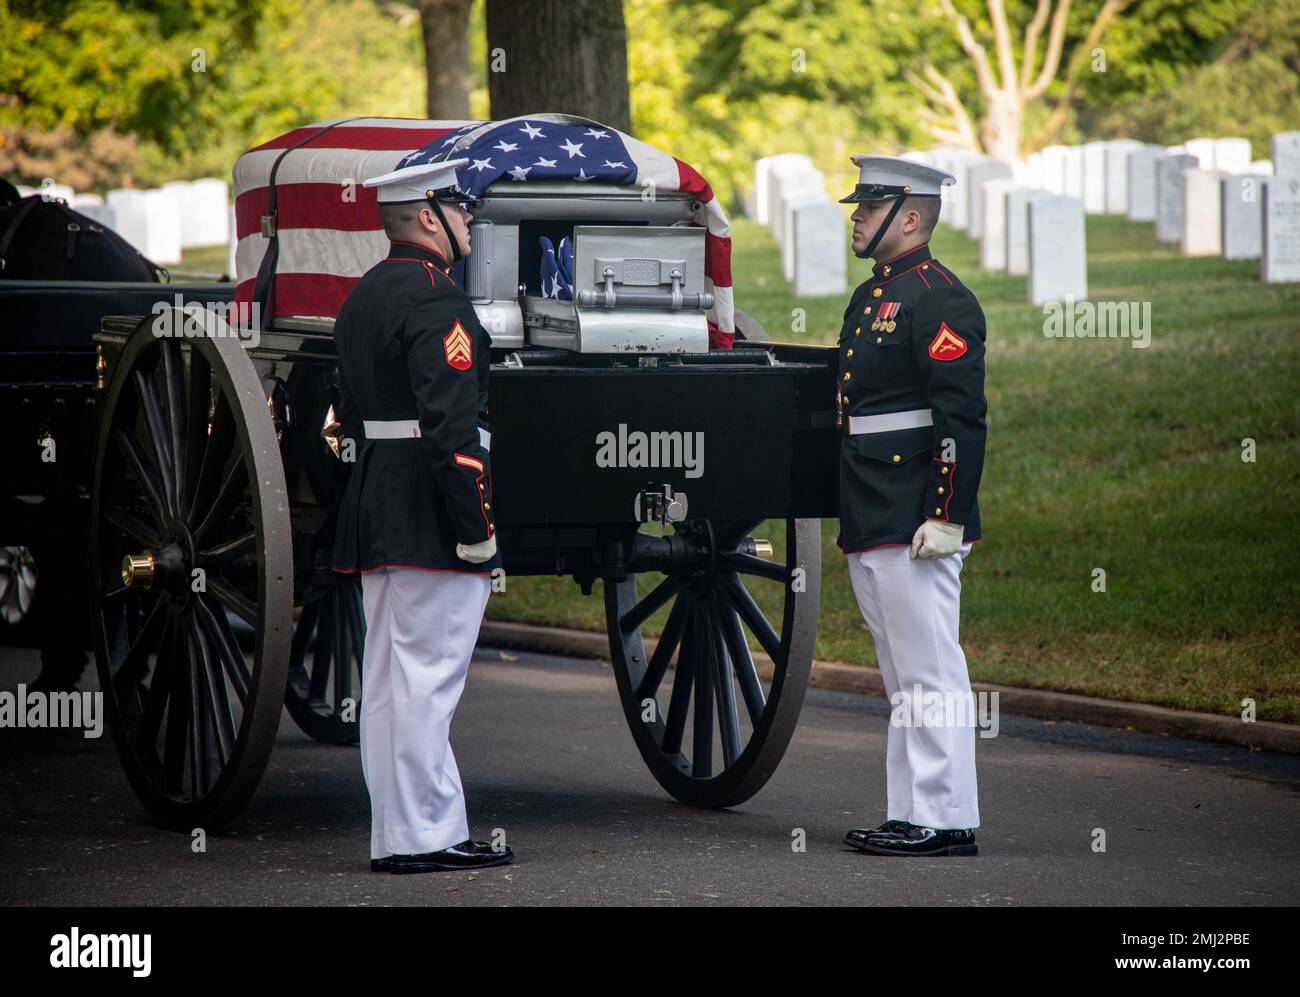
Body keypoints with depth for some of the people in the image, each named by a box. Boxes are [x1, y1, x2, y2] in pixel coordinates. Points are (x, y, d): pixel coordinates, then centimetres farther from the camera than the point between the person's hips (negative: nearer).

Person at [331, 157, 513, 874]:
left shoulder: (363, 296, 17)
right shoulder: (433, 298, -15)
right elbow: (452, 423, -21)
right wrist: (477, 526, -20)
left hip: (374, 511, 10)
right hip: (430, 518, -10)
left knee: (390, 678, 10)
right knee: (427, 676, -7)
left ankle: (394, 833, 14)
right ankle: (424, 836, -6)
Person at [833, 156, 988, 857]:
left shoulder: (939, 299, -11)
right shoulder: (869, 297, 18)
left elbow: (961, 418, -17)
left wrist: (945, 516, -22)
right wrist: (848, 514, 23)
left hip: (914, 523, -10)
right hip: (868, 526, 10)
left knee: (929, 673, -7)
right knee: (904, 681, 12)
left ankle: (946, 820, -5)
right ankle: (912, 815, 16)